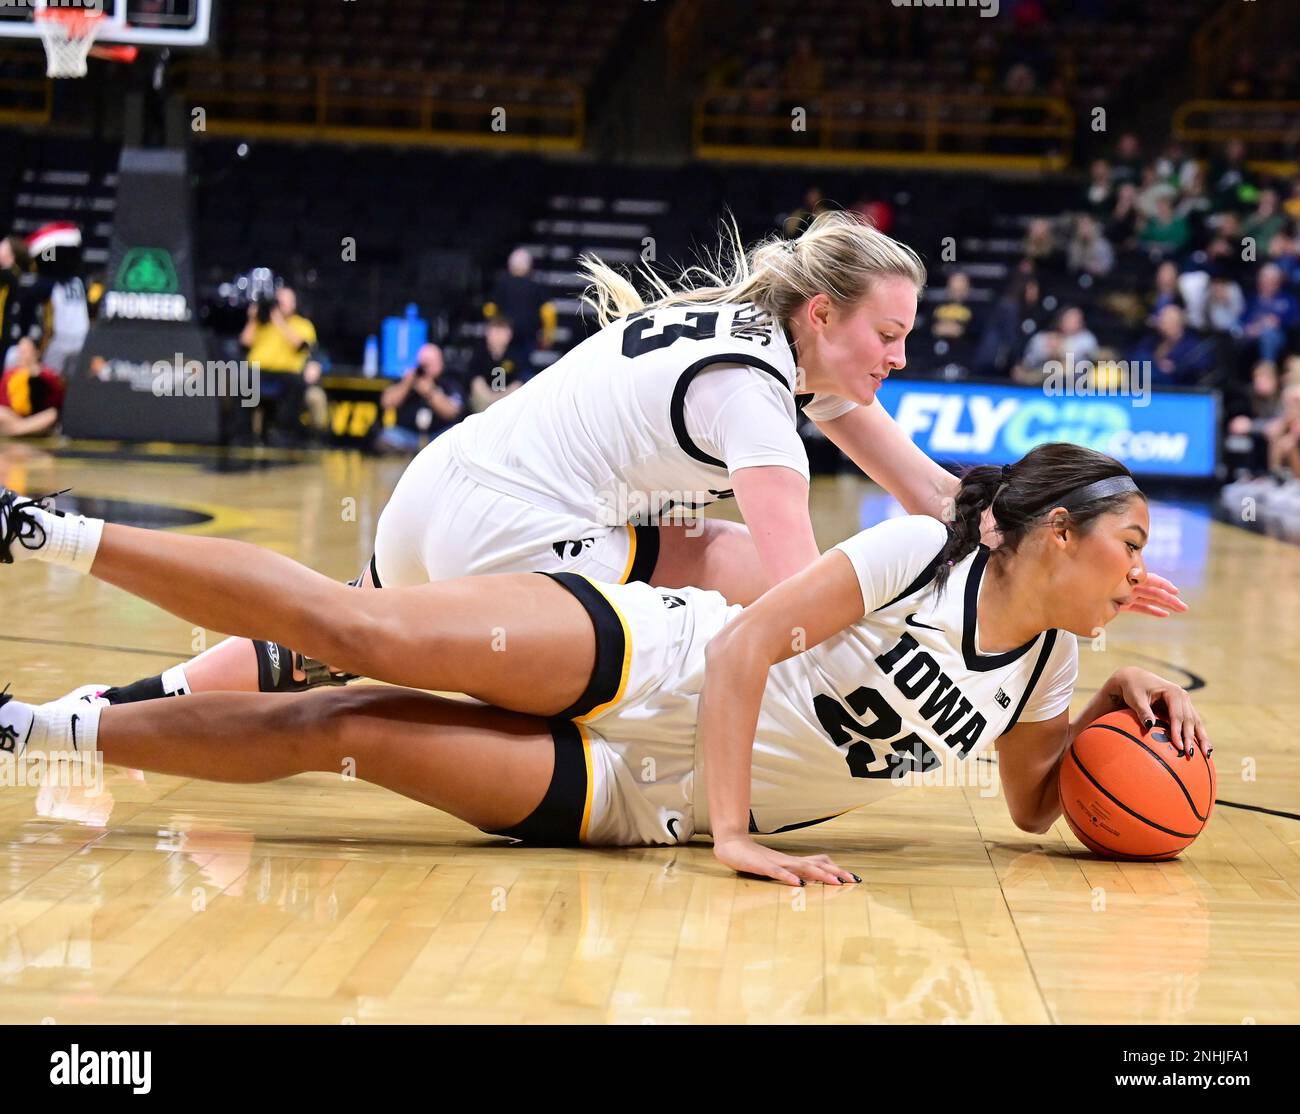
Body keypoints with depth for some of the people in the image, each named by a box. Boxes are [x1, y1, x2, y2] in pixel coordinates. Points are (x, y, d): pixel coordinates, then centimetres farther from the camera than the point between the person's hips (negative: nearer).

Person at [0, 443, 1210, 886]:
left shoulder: (1050, 663, 6)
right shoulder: (922, 550, -14)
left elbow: (1032, 805, 18)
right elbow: (747, 644, -20)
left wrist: (1111, 716, 0)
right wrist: (734, 833, -27)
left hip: (638, 794, 4)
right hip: (640, 655, -4)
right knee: (361, 633, -20)